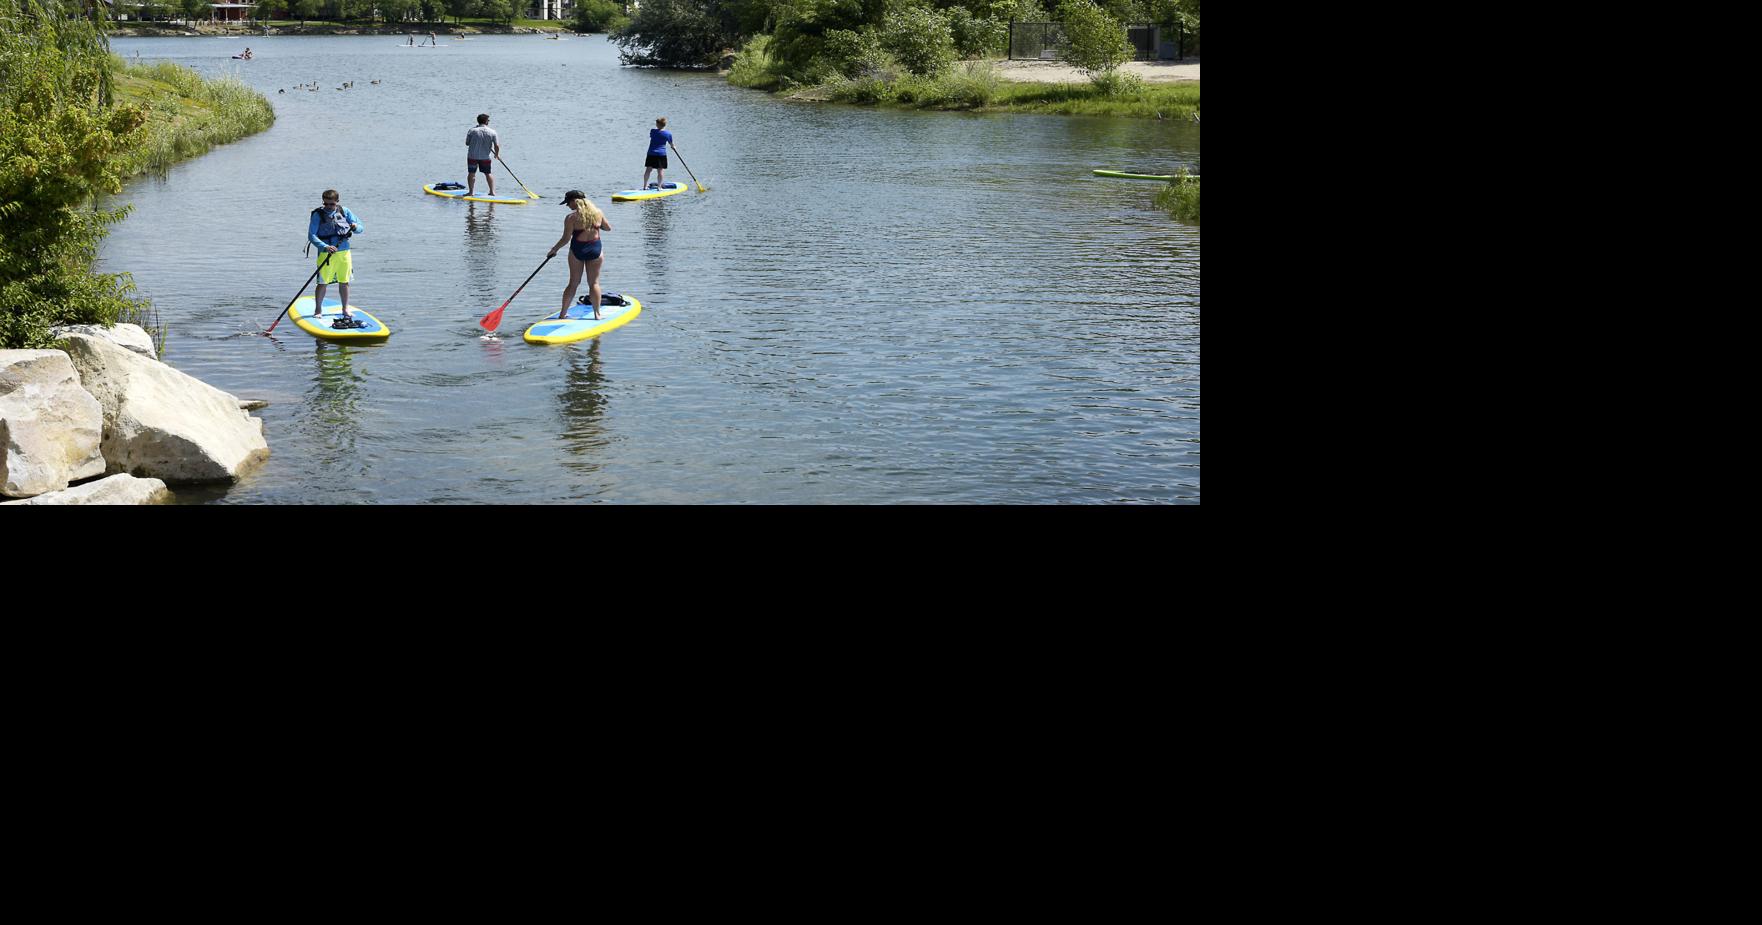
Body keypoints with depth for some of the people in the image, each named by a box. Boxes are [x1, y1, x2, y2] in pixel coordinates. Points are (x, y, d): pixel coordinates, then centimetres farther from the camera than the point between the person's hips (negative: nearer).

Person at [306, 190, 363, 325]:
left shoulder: (345, 212, 4)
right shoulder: (318, 215, -6)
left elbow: (360, 227, 7)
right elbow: (312, 235, -12)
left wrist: (355, 227, -18)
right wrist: (325, 246, -25)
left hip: (344, 252, 3)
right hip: (326, 253, -3)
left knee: (344, 282, 10)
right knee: (322, 282, -3)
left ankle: (345, 309, 21)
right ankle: (318, 310, 10)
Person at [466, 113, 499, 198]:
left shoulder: (472, 130, -6)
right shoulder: (492, 132, -6)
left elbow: (467, 143, 1)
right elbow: (497, 146, -5)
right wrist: (497, 154, 13)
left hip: (472, 156, -1)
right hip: (485, 157, 1)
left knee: (472, 173, 8)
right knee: (488, 173, 15)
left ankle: (471, 192, 6)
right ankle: (492, 191, 14)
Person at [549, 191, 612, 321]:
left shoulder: (571, 217, -13)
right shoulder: (598, 213, -3)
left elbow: (566, 239, -11)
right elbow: (608, 228, 10)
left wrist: (554, 249, 4)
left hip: (577, 250, -2)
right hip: (595, 249, 2)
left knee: (574, 283, 10)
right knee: (594, 283, 10)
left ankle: (563, 313, 16)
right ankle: (597, 314, 8)